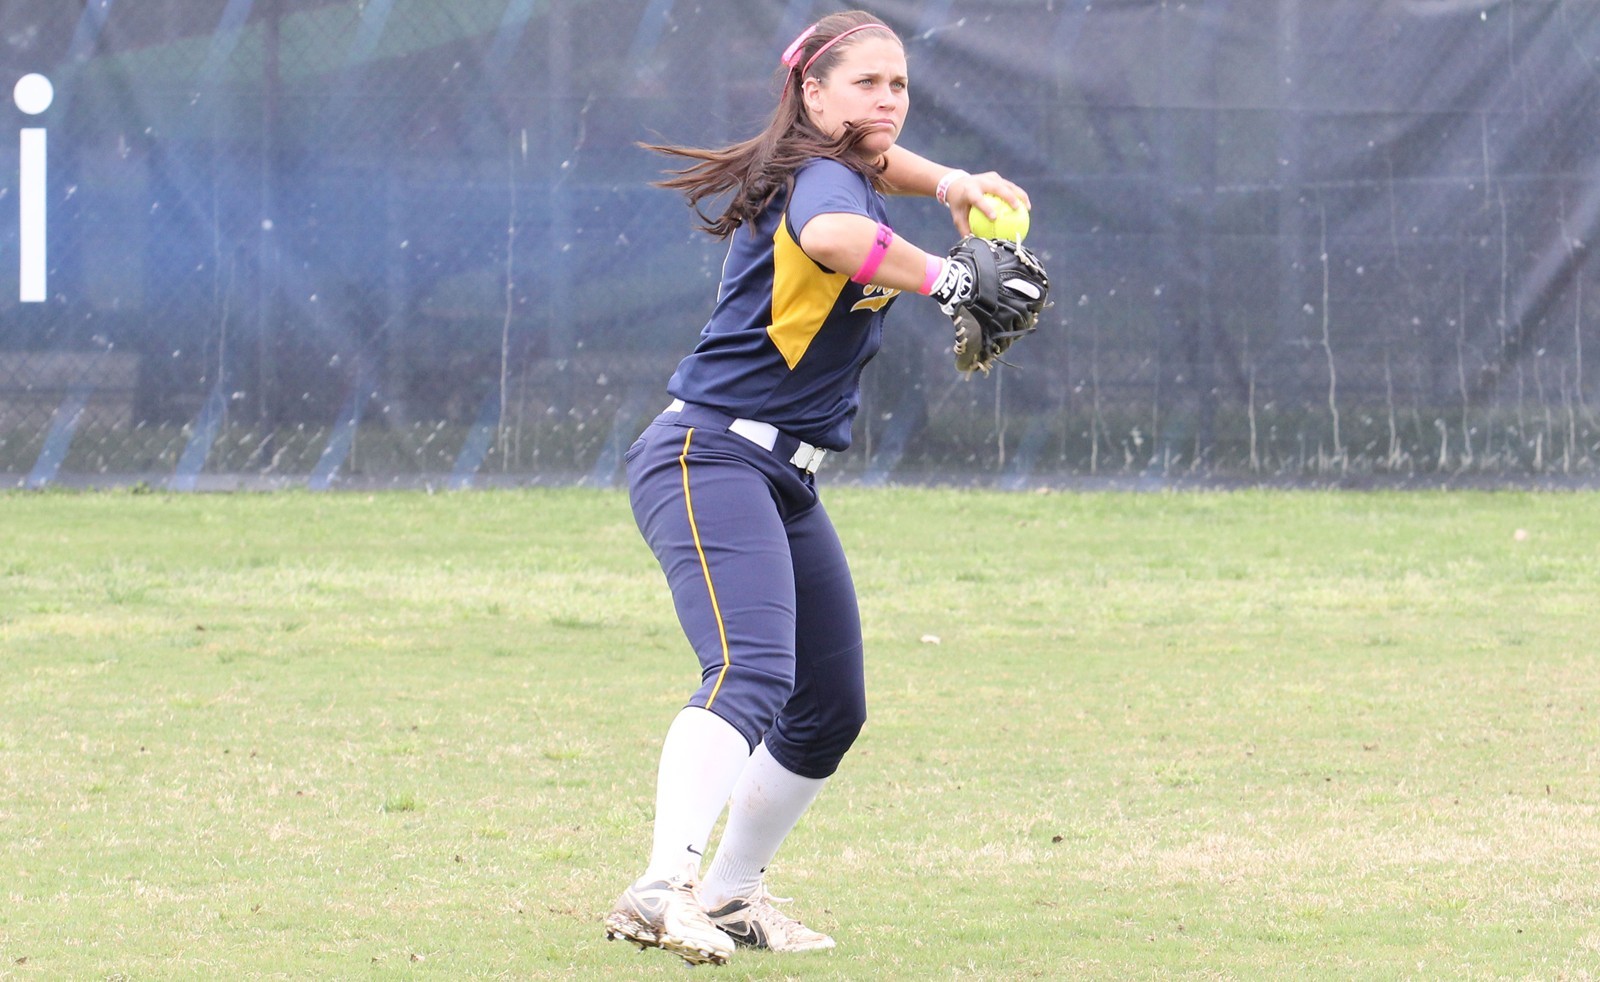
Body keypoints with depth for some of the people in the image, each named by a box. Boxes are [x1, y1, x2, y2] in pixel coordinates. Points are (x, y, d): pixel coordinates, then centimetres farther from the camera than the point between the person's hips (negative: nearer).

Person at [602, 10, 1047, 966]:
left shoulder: (841, 165, 13)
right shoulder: (822, 177, -17)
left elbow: (870, 165, 40)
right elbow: (835, 234, -43)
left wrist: (948, 184, 20)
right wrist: (950, 278, -37)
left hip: (784, 483, 11)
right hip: (708, 459, -11)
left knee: (830, 710, 17)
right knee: (751, 675, -31)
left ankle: (731, 894, 29)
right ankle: (665, 887, -47)